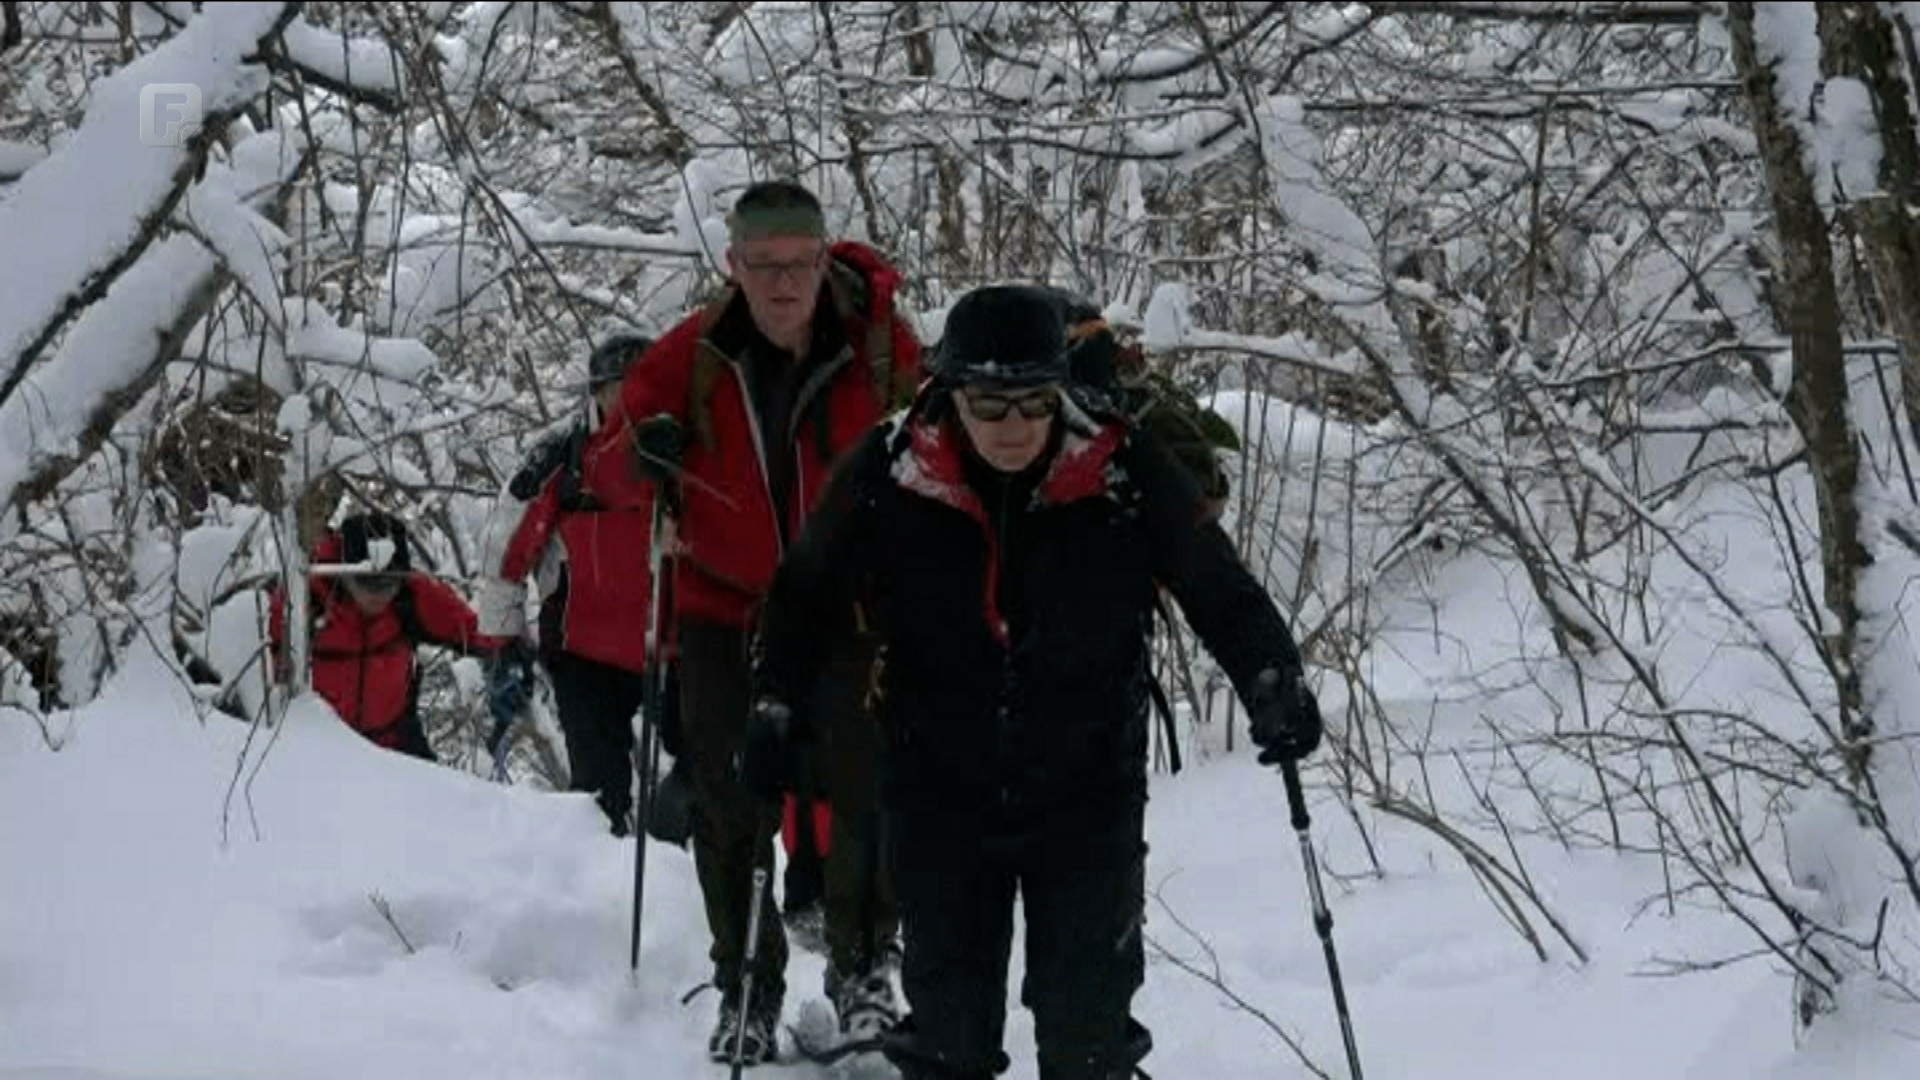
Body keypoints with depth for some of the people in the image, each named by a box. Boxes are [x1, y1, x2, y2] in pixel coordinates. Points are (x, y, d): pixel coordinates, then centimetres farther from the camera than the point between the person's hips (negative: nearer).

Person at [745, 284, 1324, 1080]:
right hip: (941, 791, 1)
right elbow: (807, 594, 6)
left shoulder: (1126, 472, -13)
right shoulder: (888, 476, -11)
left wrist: (1271, 682, -16)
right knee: (948, 1014, 8)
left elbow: (1219, 588, -2)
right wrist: (775, 707, -1)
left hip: (1089, 791, -1)